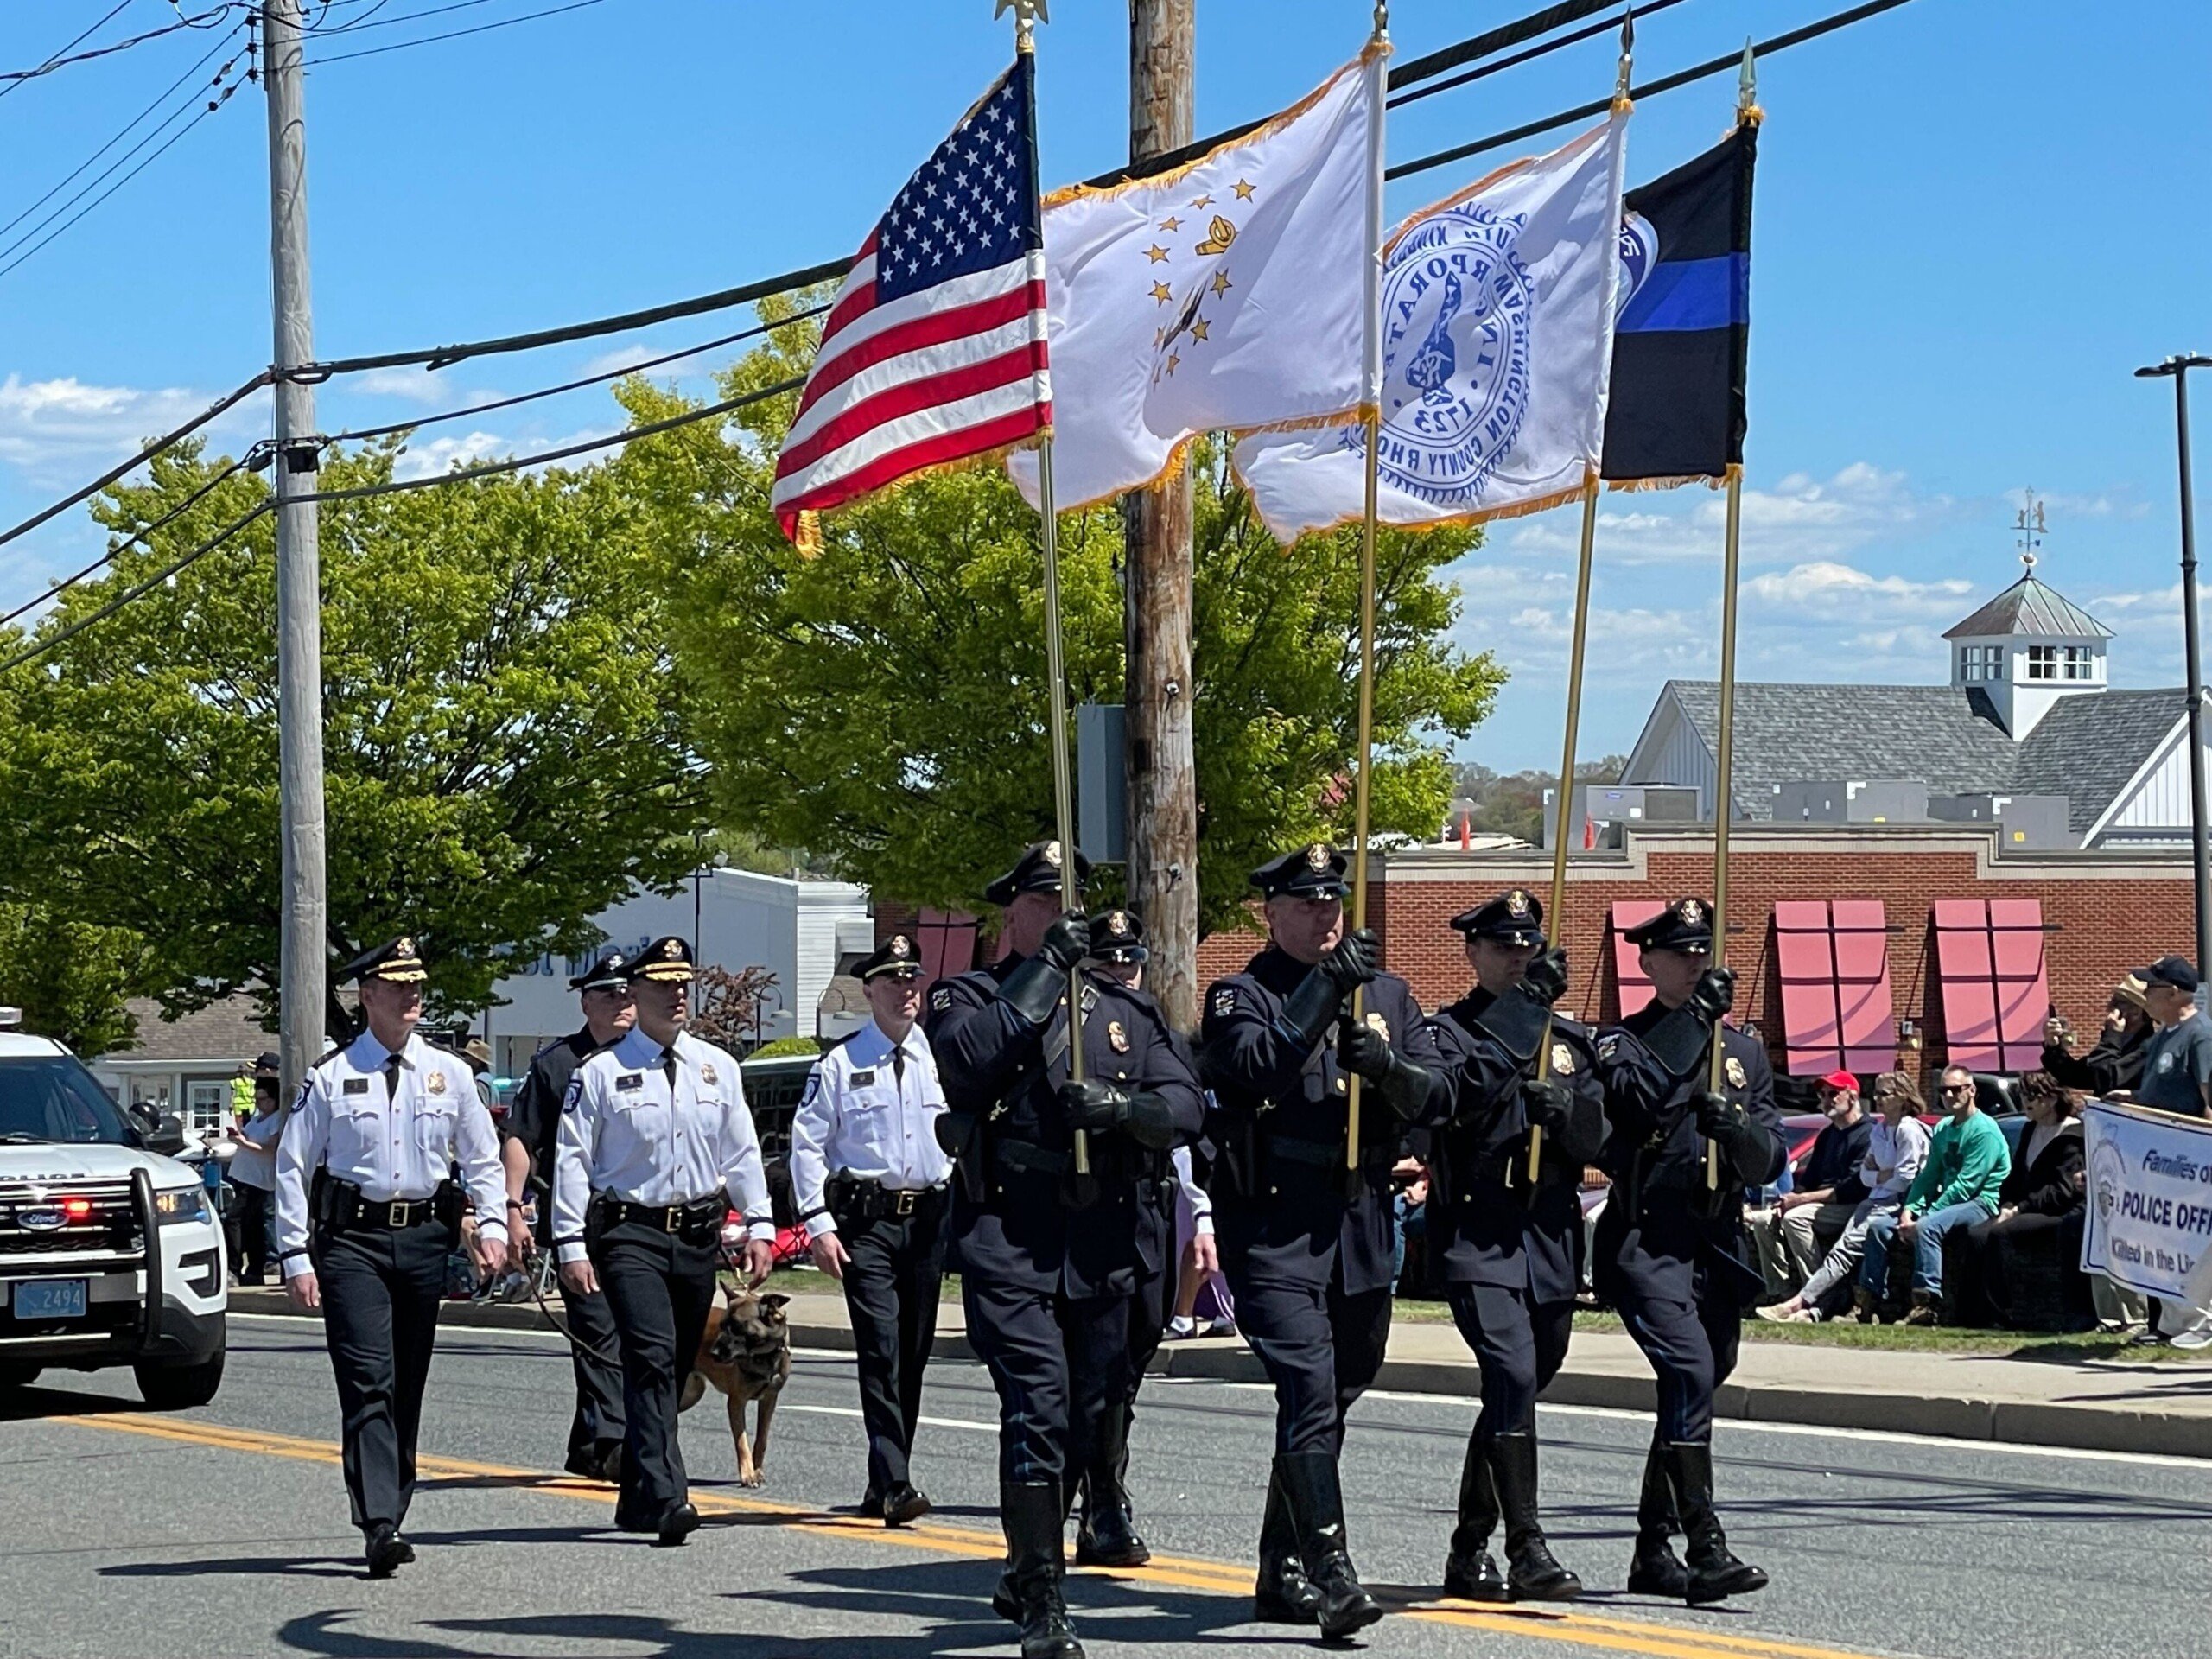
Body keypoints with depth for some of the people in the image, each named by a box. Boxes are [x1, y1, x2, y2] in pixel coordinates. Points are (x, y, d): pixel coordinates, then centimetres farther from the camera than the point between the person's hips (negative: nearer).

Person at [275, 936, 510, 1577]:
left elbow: (483, 1157, 16)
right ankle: (380, 1527, -20)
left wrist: (492, 1224, 1)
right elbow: (293, 1169, 3)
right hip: (352, 1237, -4)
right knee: (368, 1382, -13)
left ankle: (392, 1512, 21)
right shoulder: (331, 1079, 0)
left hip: (425, 1235, 4)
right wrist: (296, 1256, -3)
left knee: (409, 1387, 10)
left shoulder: (449, 1073, 9)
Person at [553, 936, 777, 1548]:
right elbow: (571, 1159, -2)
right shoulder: (602, 1072, -2)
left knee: (676, 1368, 10)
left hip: (699, 1233, 5)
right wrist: (572, 1245, -7)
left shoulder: (717, 1067, 11)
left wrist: (759, 1225, 7)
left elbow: (741, 1151, 15)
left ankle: (637, 1498, 21)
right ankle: (665, 1499, -25)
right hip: (629, 1233, -5)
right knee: (652, 1358, -18)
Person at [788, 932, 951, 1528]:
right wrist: (819, 1225, -8)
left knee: (914, 1353, 9)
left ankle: (887, 1482, 20)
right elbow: (807, 1144, -1)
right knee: (880, 1349, -14)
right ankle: (894, 1485, -19)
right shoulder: (840, 1064, -1)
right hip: (865, 1217, -4)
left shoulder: (939, 1059, 9)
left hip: (928, 1216, 4)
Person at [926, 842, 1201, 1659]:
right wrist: (1044, 968, -17)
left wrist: (1119, 1105, -16)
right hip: (1008, 1237, -4)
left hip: (1105, 1245, 5)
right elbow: (969, 1059, -17)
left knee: (1088, 1416, 11)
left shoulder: (1128, 1009, 16)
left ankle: (1023, 1576, 30)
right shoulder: (969, 997, 6)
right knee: (1037, 1410, -15)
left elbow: (1184, 1106, 4)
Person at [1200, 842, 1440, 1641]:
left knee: (1334, 1397, 13)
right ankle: (1331, 1576, -23)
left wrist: (1387, 1066, -15)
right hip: (1273, 1224, -6)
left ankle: (1281, 1573, 25)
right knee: (1310, 1389, -18)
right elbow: (1257, 1067, -20)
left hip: (1362, 1226, 6)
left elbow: (1435, 1095, 6)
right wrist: (1323, 988, -26)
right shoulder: (1241, 997, 0)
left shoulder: (1387, 994, 14)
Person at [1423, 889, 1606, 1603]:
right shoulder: (1449, 1031, -1)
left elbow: (1592, 1142, 9)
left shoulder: (1570, 1037, 14)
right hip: (1478, 1234, -6)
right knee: (1513, 1376, -21)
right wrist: (1521, 1010, -23)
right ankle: (1527, 1551, -23)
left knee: (1519, 1389, 13)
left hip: (1552, 1237, 6)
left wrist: (1564, 1109, -14)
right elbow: (1458, 1095, -22)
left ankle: (1469, 1552, 25)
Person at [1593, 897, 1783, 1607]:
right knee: (1691, 1370, -22)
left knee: (1695, 1384, 11)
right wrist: (1692, 1019, -21)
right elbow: (1634, 1097, -22)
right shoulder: (1625, 1042, 1)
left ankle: (1653, 1552, 24)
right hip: (1645, 1238, -6)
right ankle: (1705, 1547, -25)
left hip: (1718, 1245, 6)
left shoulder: (1743, 1051, 14)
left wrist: (1736, 1129, -15)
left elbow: (1769, 1162, 8)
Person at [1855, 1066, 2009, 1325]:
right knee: (1878, 1226, -2)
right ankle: (1869, 1301, -3)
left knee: (1927, 1227, -37)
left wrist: (1924, 1217, -20)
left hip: (1979, 1204, -9)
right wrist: (1909, 1211, -4)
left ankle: (1926, 1305, -42)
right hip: (1946, 1201, 9)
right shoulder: (1943, 1129, 16)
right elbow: (1928, 1176, 14)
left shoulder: (1984, 1131, -11)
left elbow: (1965, 1186, -18)